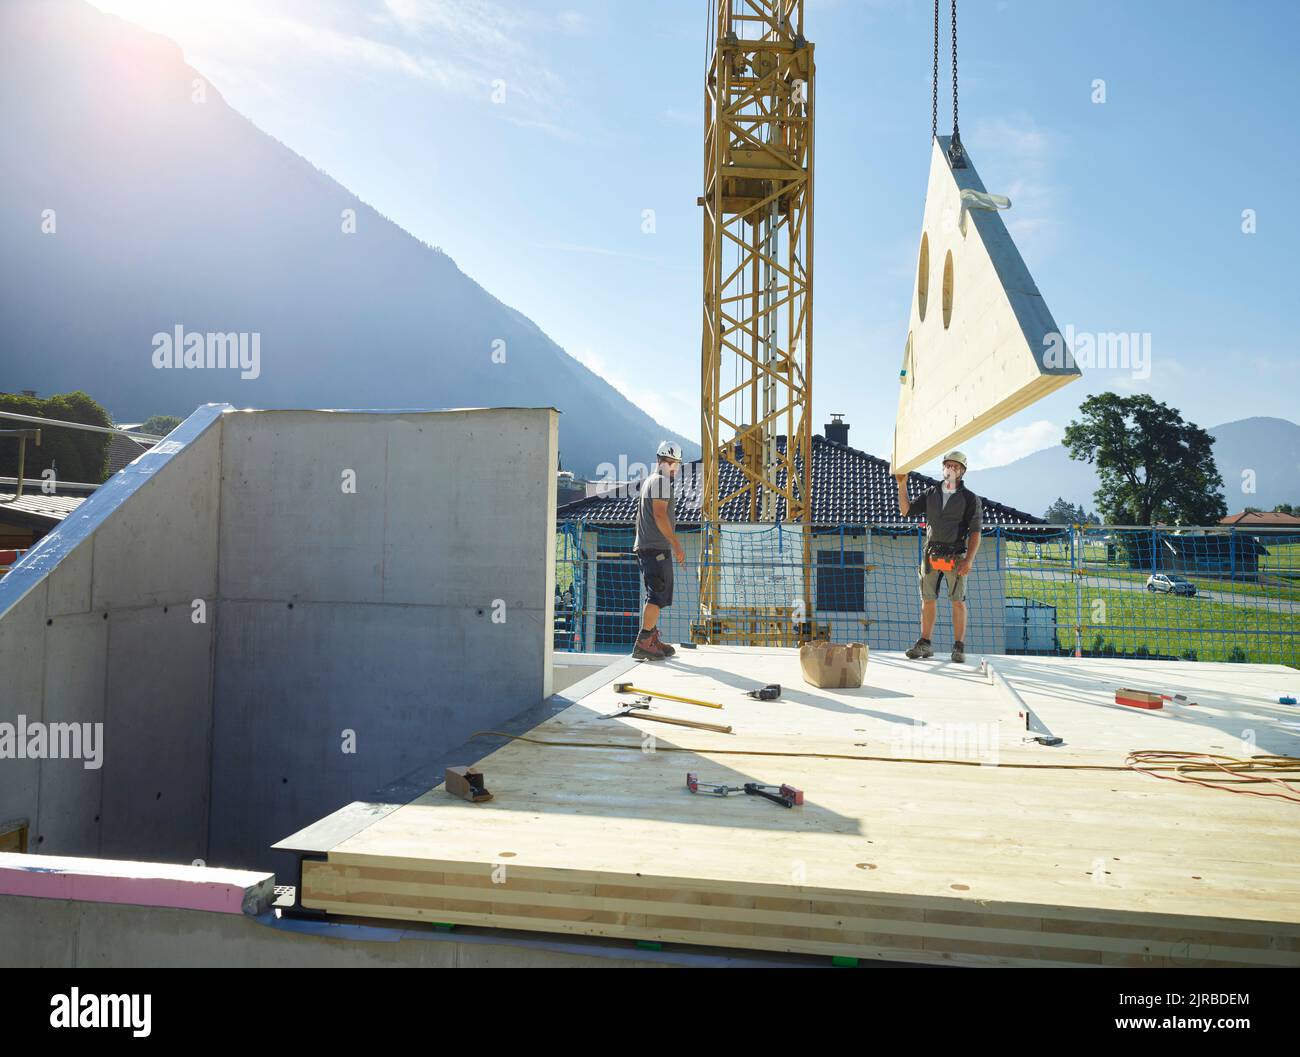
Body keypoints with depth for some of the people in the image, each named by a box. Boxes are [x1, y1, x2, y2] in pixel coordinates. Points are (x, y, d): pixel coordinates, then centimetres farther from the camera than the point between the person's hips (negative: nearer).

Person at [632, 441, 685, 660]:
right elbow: (659, 514, -19)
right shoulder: (661, 481, -9)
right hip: (657, 547, -10)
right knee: (659, 595, -10)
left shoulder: (647, 481, 22)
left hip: (644, 546, 10)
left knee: (655, 595, 17)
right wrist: (676, 544, -19)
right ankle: (643, 643, -13)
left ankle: (652, 640, 23)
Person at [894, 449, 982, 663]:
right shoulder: (931, 493, 12)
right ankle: (924, 644, 11)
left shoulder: (970, 499, 0)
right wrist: (902, 484, 0)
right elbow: (906, 509, 9)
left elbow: (975, 533, -5)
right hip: (931, 555, 3)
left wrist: (969, 560, -15)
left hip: (956, 555, -3)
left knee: (958, 602, -1)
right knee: (928, 600, 5)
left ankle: (959, 647, 4)